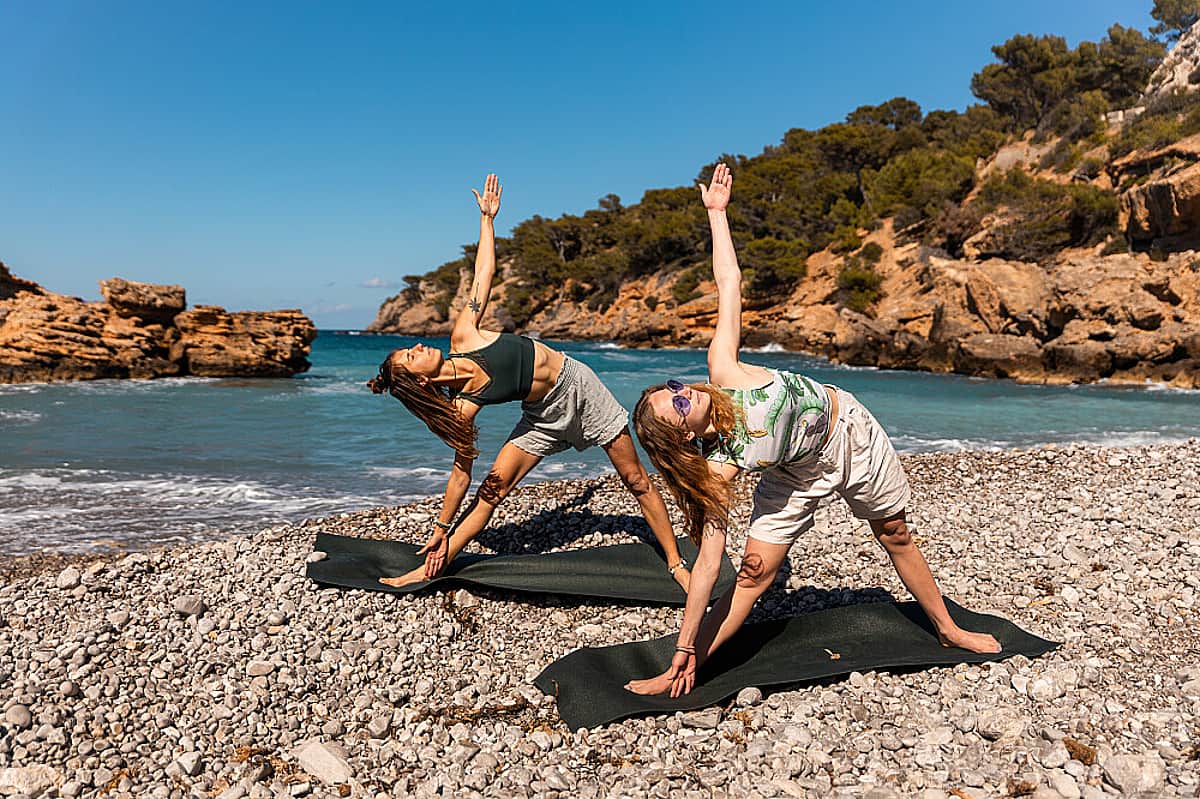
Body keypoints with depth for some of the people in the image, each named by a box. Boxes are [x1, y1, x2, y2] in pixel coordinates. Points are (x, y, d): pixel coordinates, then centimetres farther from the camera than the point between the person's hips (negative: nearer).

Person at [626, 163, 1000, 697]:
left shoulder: (723, 370, -29)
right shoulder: (717, 468, -30)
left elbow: (728, 283, -19)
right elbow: (707, 562, -27)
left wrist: (716, 211, -18)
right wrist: (684, 650, -26)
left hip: (851, 430, 3)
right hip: (801, 475, -3)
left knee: (896, 537, 20)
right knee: (752, 576, -9)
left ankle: (948, 630, 43)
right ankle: (683, 673, 4)